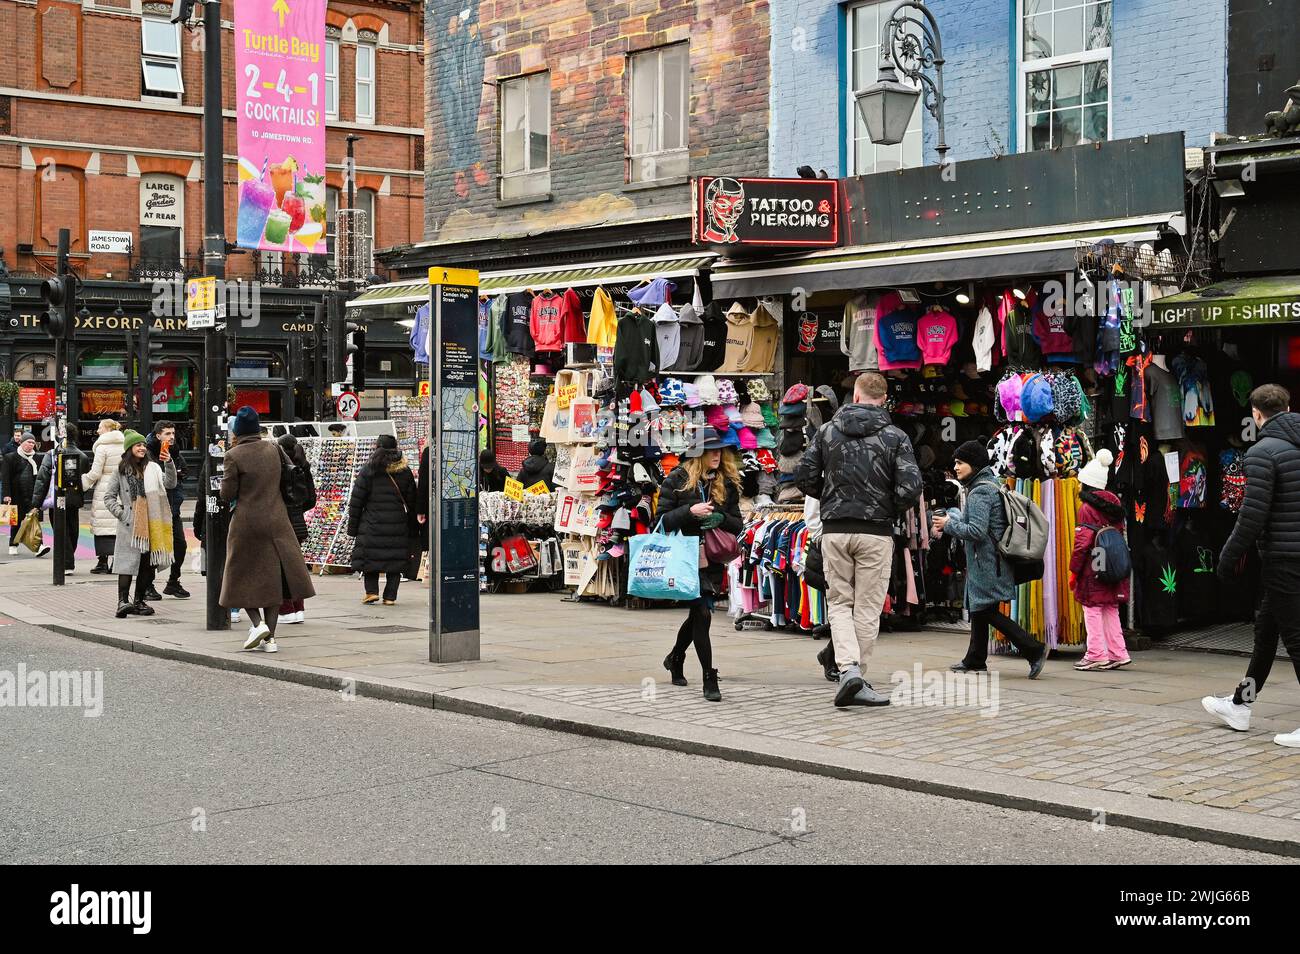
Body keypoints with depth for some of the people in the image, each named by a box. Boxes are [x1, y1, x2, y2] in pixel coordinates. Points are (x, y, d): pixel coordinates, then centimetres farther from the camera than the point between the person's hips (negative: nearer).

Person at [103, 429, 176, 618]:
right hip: (130, 525, -3)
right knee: (128, 561, -11)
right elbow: (109, 497, 8)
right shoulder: (120, 470, 6)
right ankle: (123, 601, -14)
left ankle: (139, 601, 13)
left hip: (151, 525, 3)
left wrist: (169, 463, -18)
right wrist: (121, 514, -5)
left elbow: (170, 482, -4)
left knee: (149, 563, 4)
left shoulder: (152, 468, 12)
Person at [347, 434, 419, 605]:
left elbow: (356, 500, -2)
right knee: (395, 559, 6)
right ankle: (390, 596, 3)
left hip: (372, 524, -2)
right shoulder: (404, 471, 8)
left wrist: (352, 527, 4)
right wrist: (412, 528, 16)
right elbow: (412, 501, 10)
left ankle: (371, 591, -1)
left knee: (370, 557, 9)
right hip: (398, 526, 2)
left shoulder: (368, 470, -2)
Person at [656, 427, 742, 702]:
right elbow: (661, 521, -6)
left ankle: (675, 658, 42)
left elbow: (738, 524, 9)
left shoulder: (727, 484, 7)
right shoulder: (677, 480, -3)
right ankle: (709, 679, -7)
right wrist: (690, 511, -21)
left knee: (698, 613, 14)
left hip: (714, 559, 5)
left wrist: (721, 518, -13)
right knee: (702, 613, -13)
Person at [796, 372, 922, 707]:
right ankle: (856, 677, 9)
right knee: (867, 608, 7)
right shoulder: (895, 437, -3)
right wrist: (891, 510, 8)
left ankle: (848, 669, -10)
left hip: (834, 531, 2)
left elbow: (805, 477, 2)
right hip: (876, 533, -1)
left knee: (840, 603, 10)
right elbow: (911, 488, -11)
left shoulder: (827, 431, 4)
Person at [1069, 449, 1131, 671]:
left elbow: (1082, 543, -15)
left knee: (1092, 611, -1)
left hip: (1093, 571, -7)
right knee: (1111, 612, 12)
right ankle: (1118, 654, 13)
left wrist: (1074, 571, -9)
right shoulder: (1115, 507, 11)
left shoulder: (1087, 509, -12)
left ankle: (1096, 655, -1)